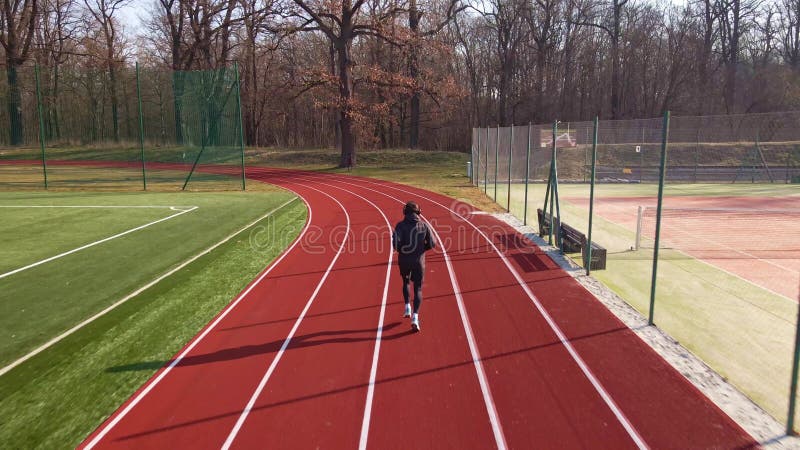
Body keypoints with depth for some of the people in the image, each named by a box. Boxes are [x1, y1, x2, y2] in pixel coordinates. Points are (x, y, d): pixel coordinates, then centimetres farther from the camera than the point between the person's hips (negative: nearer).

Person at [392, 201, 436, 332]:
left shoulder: (401, 225, -5)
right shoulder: (424, 225, 0)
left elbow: (395, 242, -18)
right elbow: (432, 244, 0)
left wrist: (400, 250, 2)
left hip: (404, 260, 0)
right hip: (419, 261, 0)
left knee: (406, 282, 28)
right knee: (418, 289, 5)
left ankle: (407, 308, 22)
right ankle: (415, 316, -11)